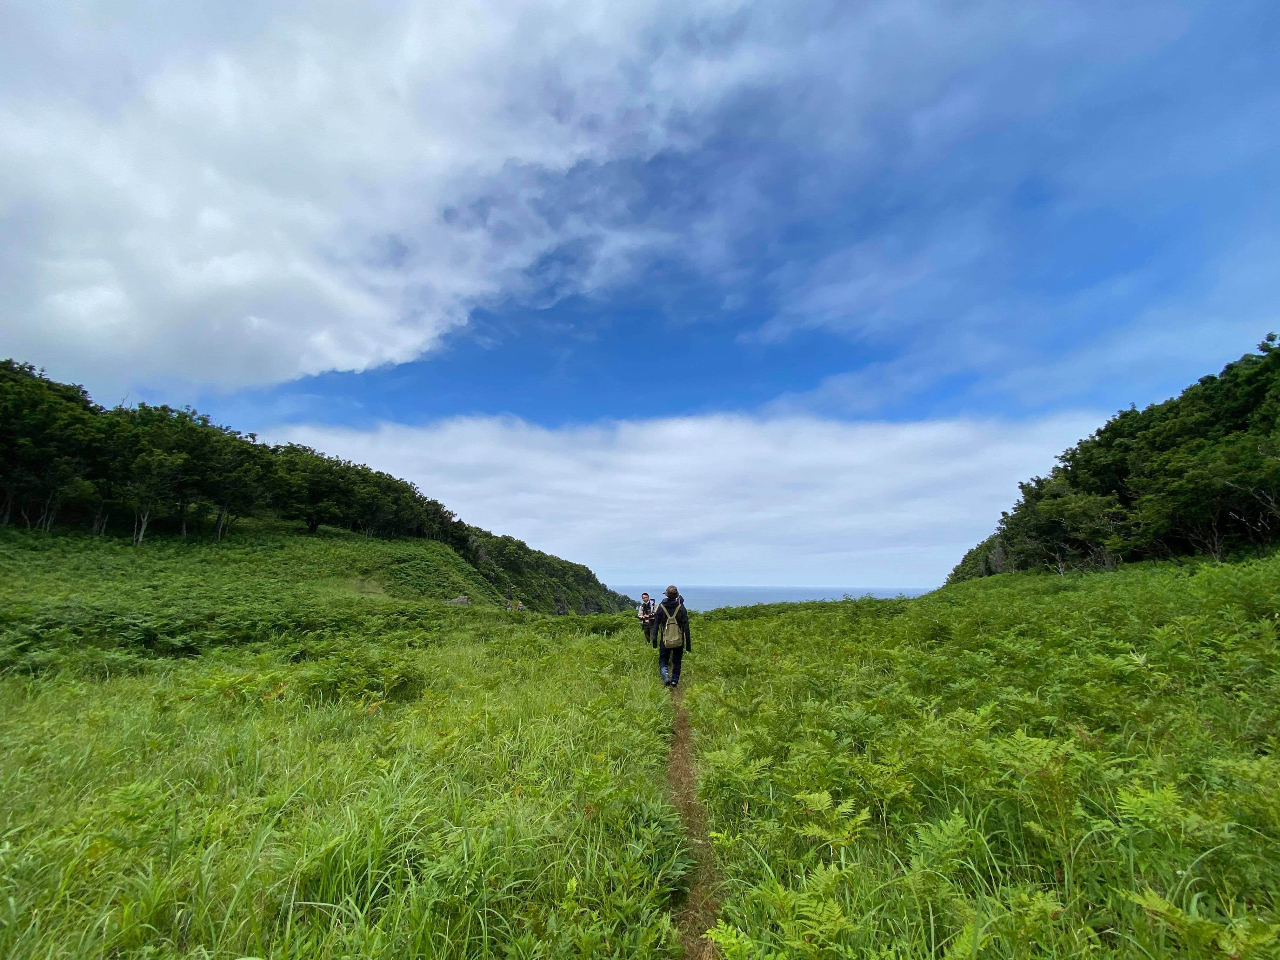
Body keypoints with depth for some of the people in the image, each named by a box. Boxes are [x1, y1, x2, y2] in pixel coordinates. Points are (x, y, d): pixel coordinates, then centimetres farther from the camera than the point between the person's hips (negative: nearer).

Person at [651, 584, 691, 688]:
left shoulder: (661, 607, -4)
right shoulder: (681, 608, -5)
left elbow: (656, 624, -1)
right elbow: (686, 626, -5)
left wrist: (654, 639, 6)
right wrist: (688, 643, 0)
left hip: (665, 640, 0)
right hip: (679, 640, 0)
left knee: (663, 660, 10)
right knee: (677, 662, 16)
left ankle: (666, 677, -13)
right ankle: (675, 680, 14)